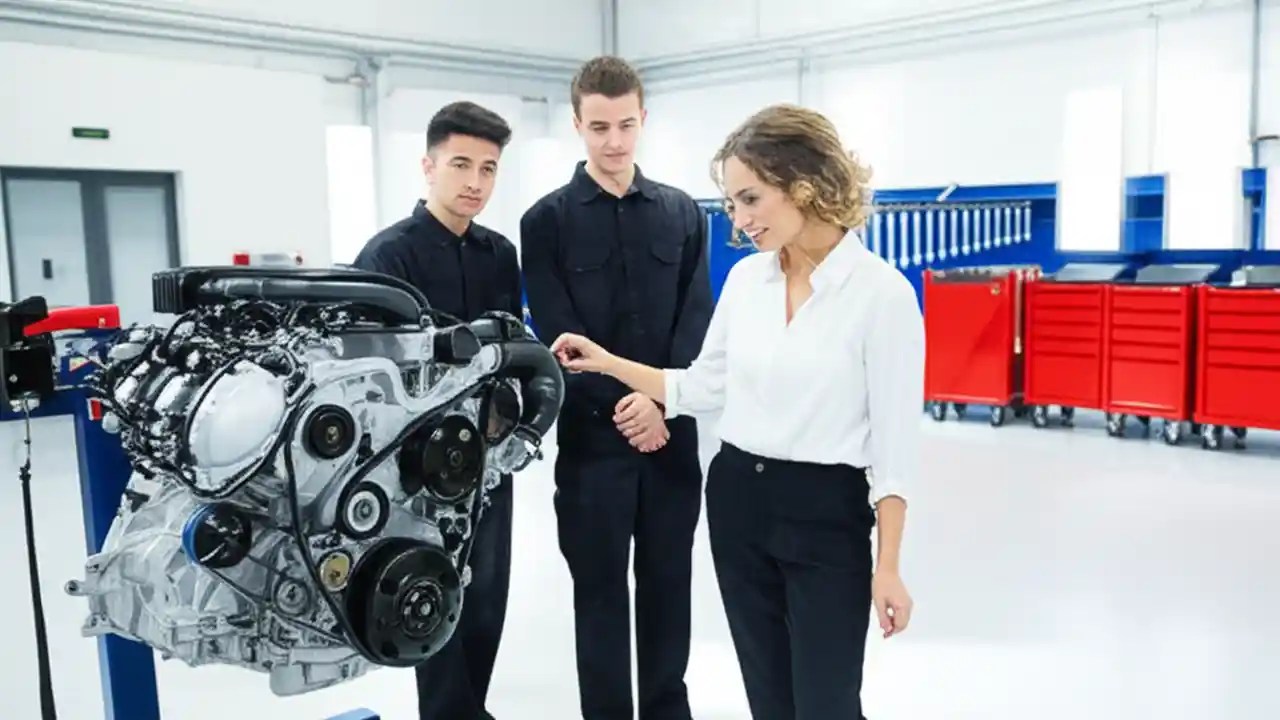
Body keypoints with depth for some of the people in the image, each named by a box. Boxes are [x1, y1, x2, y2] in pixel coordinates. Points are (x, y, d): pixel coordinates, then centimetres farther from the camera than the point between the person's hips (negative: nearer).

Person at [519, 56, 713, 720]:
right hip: (592, 435, -2)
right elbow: (557, 336, -6)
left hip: (673, 432, 2)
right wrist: (622, 405, -15)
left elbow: (697, 323, 1)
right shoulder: (547, 220, 0)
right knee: (600, 590, 8)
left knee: (668, 584, 13)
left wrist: (663, 403, -13)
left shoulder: (683, 213, 7)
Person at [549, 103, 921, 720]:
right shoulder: (745, 278, 3)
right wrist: (607, 363, 7)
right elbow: (705, 389, 13)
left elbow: (894, 439, -11)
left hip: (826, 514, -5)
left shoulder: (882, 291, -13)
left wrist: (888, 566, -10)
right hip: (738, 500, 5)